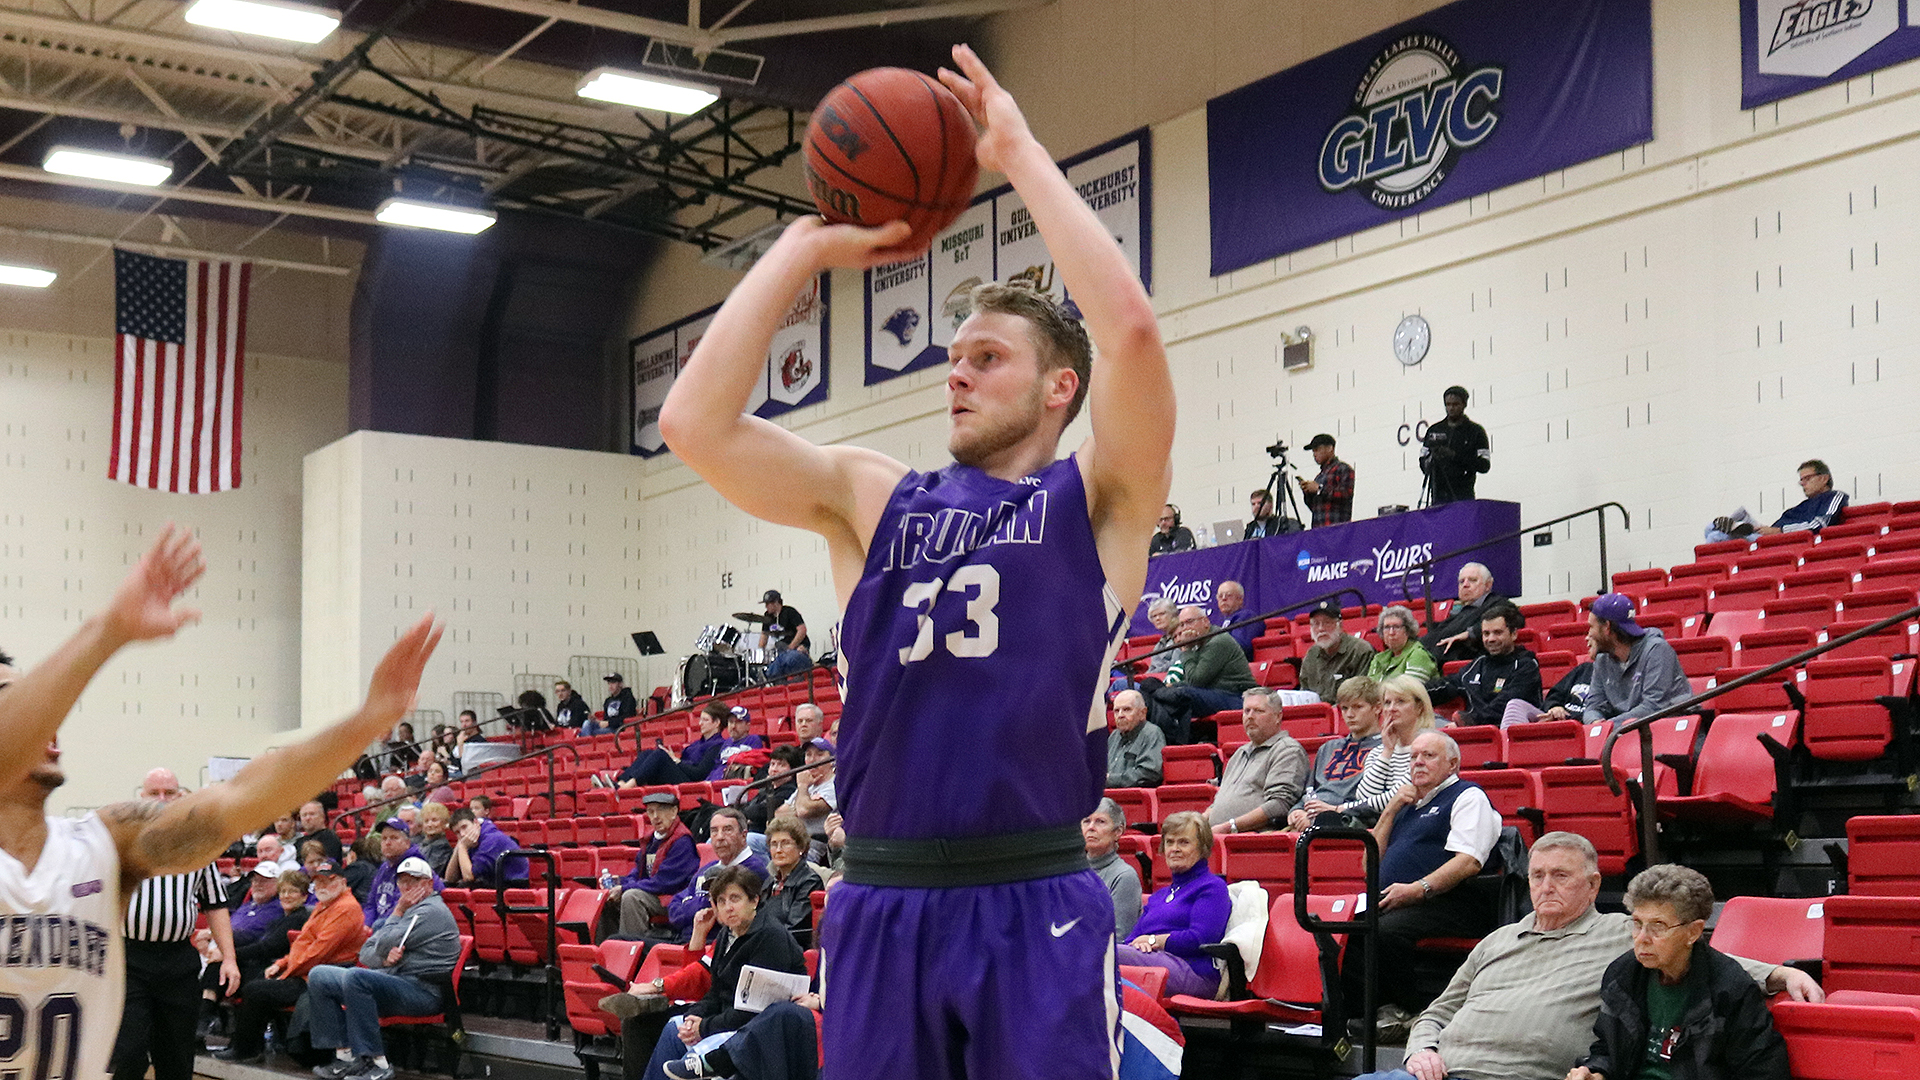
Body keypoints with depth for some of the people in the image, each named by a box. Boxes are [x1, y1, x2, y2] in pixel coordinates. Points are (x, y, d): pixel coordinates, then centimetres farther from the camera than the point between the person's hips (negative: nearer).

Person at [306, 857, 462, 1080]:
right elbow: (366, 954, 16)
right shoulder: (409, 910, 23)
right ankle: (345, 1055, -5)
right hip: (390, 982, 10)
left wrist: (397, 913, 2)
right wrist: (385, 959, -7)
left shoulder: (431, 911, -9)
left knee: (355, 977, -34)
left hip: (421, 990, -10)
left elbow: (383, 944, -14)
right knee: (318, 977, 4)